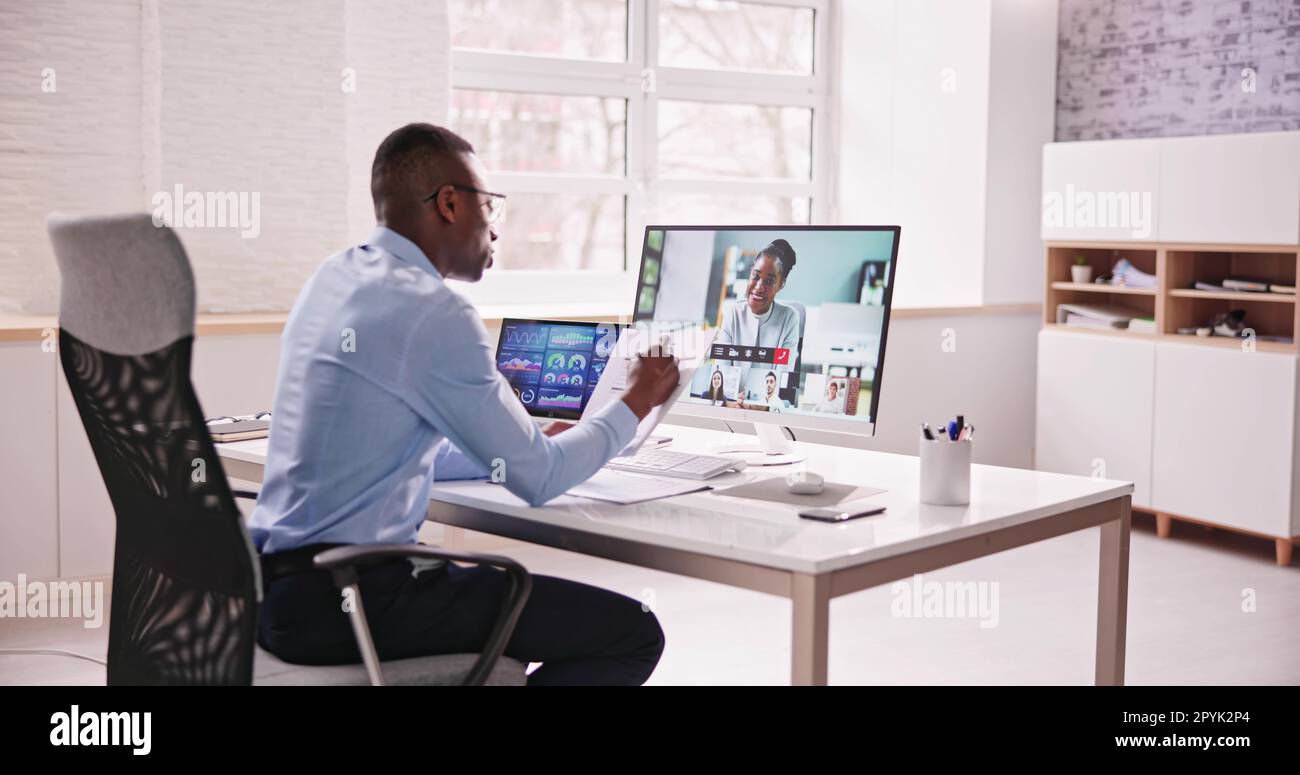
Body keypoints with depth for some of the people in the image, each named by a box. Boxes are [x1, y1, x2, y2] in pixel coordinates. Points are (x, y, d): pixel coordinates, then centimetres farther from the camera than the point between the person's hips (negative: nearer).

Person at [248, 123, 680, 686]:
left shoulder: (333, 278, 11)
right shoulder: (431, 310, -16)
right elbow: (539, 480, -9)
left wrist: (540, 446, 22)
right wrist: (636, 405, 7)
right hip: (345, 602, -10)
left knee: (506, 588, 31)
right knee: (632, 633, -8)